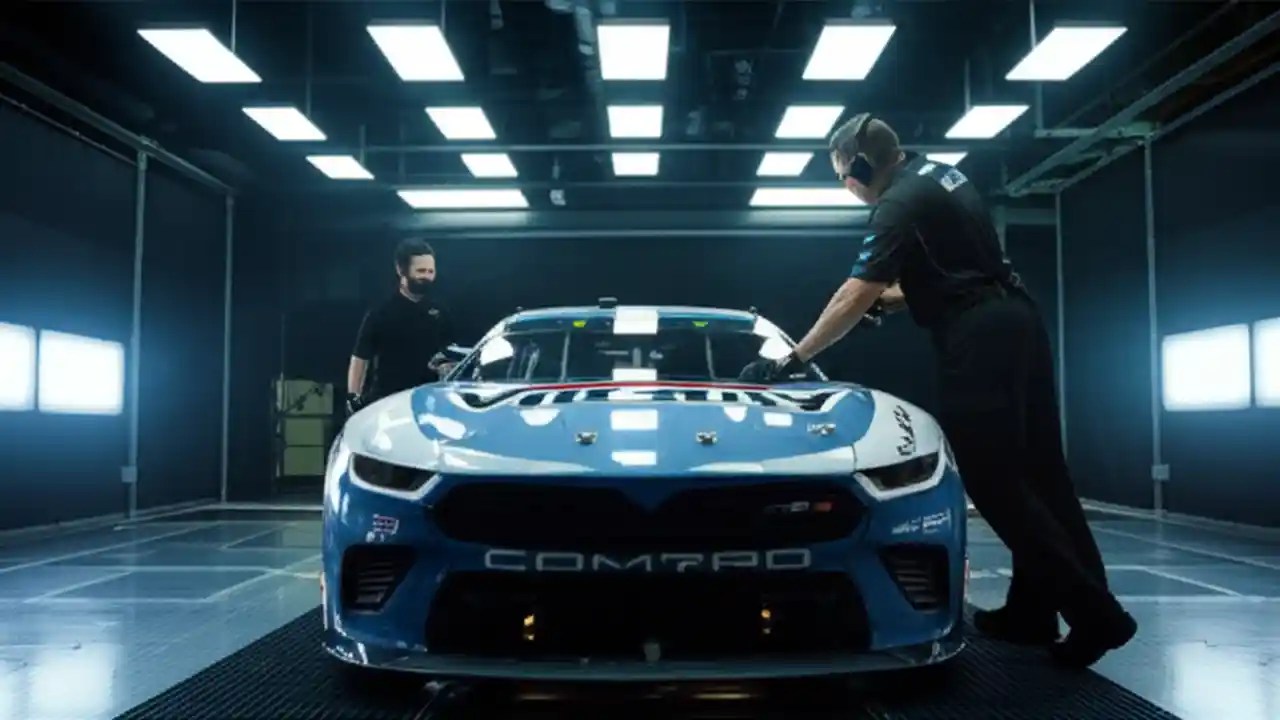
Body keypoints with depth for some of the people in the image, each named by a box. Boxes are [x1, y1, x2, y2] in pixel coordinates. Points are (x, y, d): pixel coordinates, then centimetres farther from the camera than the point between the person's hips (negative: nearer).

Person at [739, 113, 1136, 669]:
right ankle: (1031, 611, 21)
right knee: (1039, 474, 10)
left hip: (977, 338, -10)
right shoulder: (941, 175, 18)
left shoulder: (902, 203, -11)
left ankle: (1094, 612, -3)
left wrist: (791, 360, -10)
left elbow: (853, 299, -15)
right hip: (1016, 320, 10)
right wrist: (891, 298, 19)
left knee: (996, 483, -5)